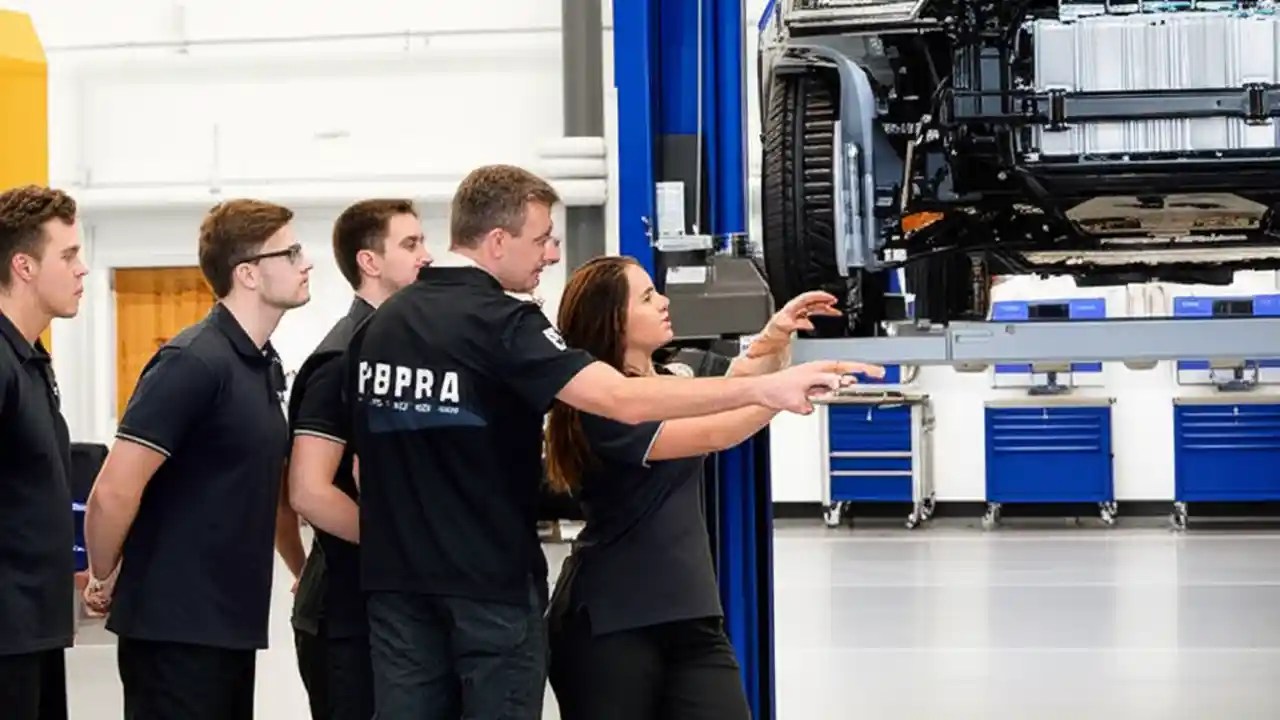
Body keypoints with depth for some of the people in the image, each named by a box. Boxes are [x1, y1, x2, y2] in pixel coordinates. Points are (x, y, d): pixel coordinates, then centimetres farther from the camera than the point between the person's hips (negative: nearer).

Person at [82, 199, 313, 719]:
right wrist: (104, 580, -7)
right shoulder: (194, 362, -17)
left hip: (234, 623, 9)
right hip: (175, 625, -9)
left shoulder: (265, 364, 11)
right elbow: (114, 491, -19)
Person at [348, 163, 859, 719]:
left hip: (394, 580, 6)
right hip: (490, 581, -6)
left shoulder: (379, 324, 9)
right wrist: (764, 388, -26)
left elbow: (365, 463, 13)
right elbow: (623, 400, -26)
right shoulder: (499, 323, -15)